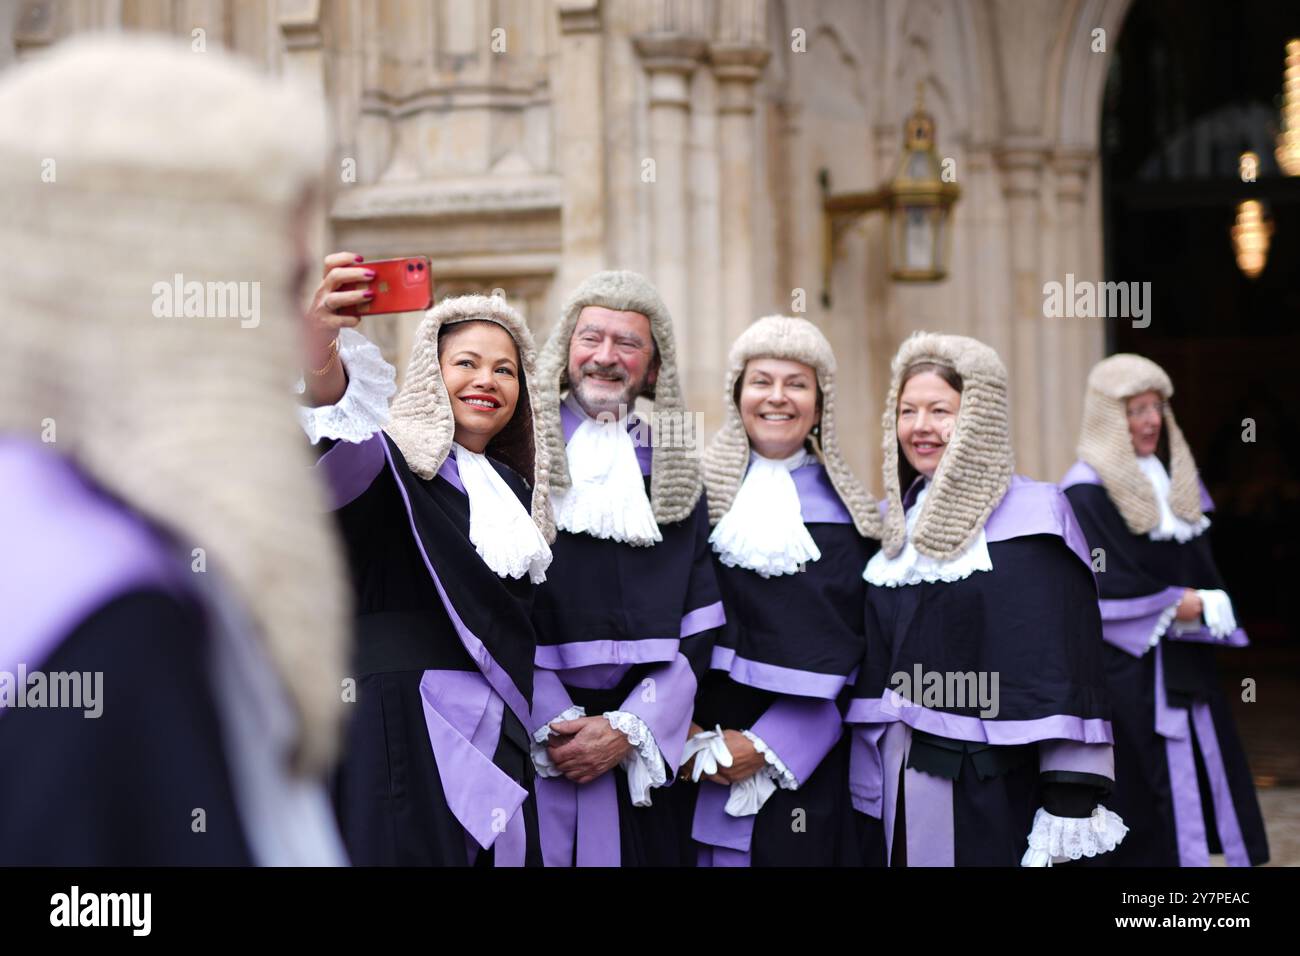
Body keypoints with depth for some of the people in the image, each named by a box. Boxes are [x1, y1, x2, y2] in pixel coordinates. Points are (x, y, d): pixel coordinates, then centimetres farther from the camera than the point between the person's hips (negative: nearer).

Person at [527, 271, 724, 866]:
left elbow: (700, 622, 4)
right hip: (532, 745, -2)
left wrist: (629, 728, -8)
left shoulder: (675, 473, 11)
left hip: (645, 749, 3)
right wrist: (552, 724, -13)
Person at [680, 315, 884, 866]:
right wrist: (682, 733, -13)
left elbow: (854, 651, 0)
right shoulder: (696, 493, 6)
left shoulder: (847, 512, 7)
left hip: (805, 766, 0)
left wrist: (768, 746, -10)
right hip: (695, 760, 0)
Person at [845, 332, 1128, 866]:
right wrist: (866, 783, 12)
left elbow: (1065, 663, -14)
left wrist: (1070, 803, -20)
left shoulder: (1032, 517, -7)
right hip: (899, 781, 6)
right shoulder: (901, 524, 12)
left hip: (992, 793, -5)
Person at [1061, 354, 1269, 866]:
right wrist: (1183, 604, -12)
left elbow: (1202, 565, 16)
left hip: (1185, 663, 7)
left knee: (1204, 779, 7)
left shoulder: (1177, 479, 12)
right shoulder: (1087, 493, -11)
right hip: (1128, 668, -7)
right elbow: (1105, 590, -16)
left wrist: (1206, 604, -3)